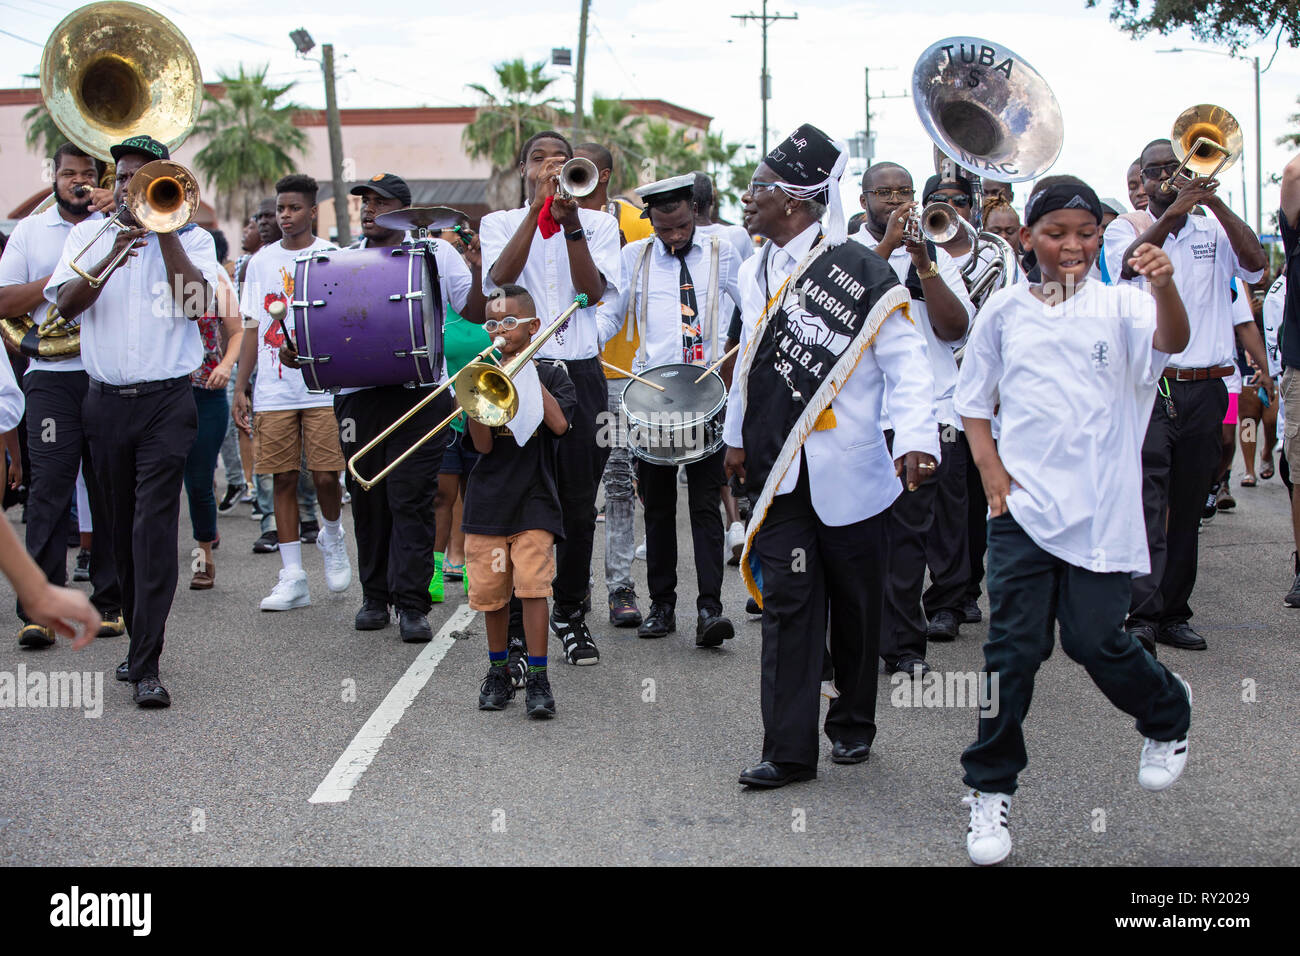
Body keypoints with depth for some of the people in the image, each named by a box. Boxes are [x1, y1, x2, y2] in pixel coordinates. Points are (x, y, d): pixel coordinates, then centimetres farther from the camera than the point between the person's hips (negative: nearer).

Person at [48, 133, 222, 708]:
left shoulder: (190, 238, 6)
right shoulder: (88, 235, 11)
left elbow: (197, 301, -12)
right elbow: (65, 304, -4)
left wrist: (164, 231, -12)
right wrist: (111, 259, -18)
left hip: (166, 401, -3)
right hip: (106, 402, 3)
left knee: (155, 527, -12)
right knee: (121, 530, 10)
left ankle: (147, 666, -14)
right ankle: (139, 641, 24)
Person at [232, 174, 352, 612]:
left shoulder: (334, 258, 3)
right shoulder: (261, 261, 12)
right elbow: (253, 328, 14)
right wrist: (241, 386, 8)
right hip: (274, 391, 3)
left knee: (325, 475, -7)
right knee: (283, 478, 2)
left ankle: (333, 538, 25)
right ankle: (292, 576, 7)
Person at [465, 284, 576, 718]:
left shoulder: (550, 374, 3)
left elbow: (559, 424, -15)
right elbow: (483, 445, -3)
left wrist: (527, 372, -13)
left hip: (534, 500, -2)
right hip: (488, 500, 2)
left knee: (532, 584, -13)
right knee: (491, 590, 7)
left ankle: (538, 678, -7)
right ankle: (498, 671, 23)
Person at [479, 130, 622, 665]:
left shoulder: (597, 224, 12)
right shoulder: (500, 223, 11)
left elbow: (593, 290, -6)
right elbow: (501, 276, -11)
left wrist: (569, 221, -15)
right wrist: (538, 208, -15)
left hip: (581, 374, 1)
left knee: (579, 506, 5)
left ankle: (570, 614, 20)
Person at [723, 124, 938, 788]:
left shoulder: (859, 270, -9)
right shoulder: (754, 273, 10)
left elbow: (907, 362, -10)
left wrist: (916, 440, -21)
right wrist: (736, 435, 27)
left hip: (849, 471, -4)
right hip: (777, 471, 4)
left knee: (854, 604, 9)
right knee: (787, 603, -1)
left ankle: (853, 725, 29)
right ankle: (789, 750, 1)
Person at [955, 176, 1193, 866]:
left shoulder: (1118, 305, 0)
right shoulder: (1005, 309, 6)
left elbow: (1170, 342, -22)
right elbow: (973, 401, 14)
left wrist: (1164, 287, -42)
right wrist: (991, 471, 0)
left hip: (1100, 509, -1)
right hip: (1022, 504, 1)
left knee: (1095, 641, 2)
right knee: (1014, 646, -3)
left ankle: (1167, 713, 35)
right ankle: (990, 789, 10)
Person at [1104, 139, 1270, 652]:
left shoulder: (1213, 230, 12)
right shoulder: (1126, 227, 7)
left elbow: (1256, 263, -6)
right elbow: (1129, 264, -15)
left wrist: (1215, 203, -14)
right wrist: (1172, 211, -26)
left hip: (1206, 389, 3)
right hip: (1147, 386, -3)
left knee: (1186, 508, 8)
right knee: (1146, 500, -13)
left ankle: (1174, 612, 15)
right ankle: (1142, 615, -18)